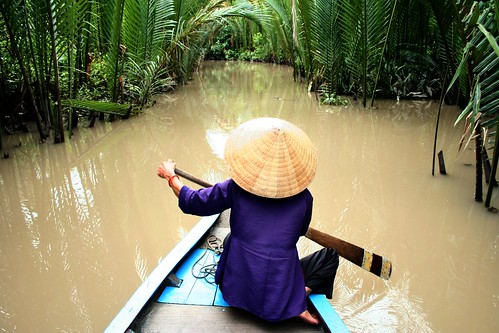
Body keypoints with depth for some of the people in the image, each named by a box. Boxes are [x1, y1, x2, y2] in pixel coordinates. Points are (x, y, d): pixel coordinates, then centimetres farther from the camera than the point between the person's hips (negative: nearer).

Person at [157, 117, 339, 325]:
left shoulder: (235, 188, -11)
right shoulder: (303, 197, -7)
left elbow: (191, 203, -1)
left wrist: (170, 176, 17)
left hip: (237, 289, 3)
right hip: (282, 294, -2)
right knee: (330, 255, 18)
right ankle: (301, 294, -2)